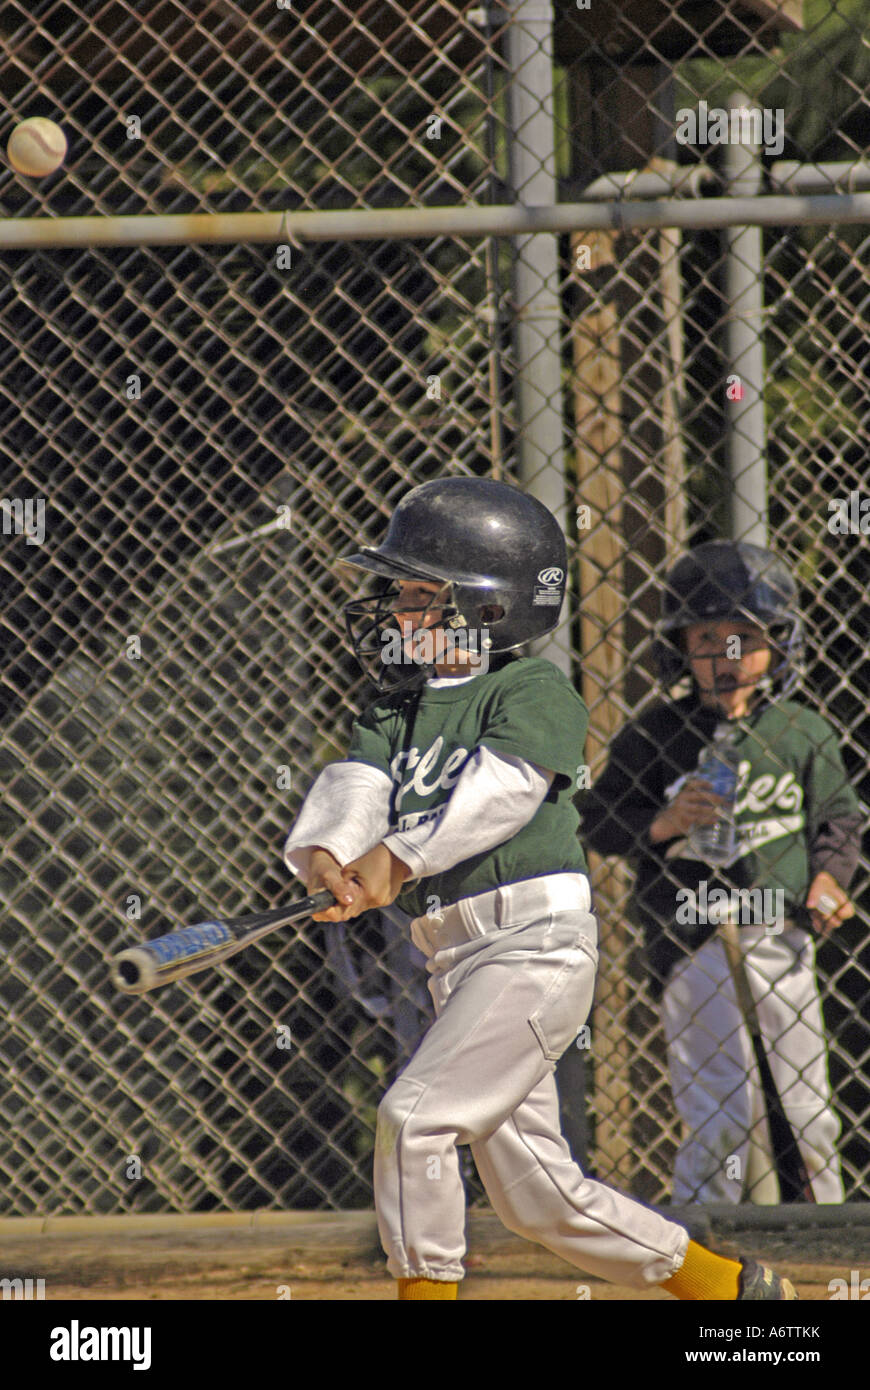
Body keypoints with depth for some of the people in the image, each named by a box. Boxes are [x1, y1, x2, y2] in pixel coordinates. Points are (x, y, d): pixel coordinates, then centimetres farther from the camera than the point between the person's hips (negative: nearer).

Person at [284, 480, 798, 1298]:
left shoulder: (535, 693, -5)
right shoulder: (398, 708, 15)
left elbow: (493, 794, -21)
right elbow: (355, 784, -3)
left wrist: (398, 857, -35)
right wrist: (324, 851, -25)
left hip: (535, 944, -8)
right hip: (455, 961, 8)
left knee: (415, 1116, -19)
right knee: (533, 1195, 9)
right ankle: (731, 1288, 21)